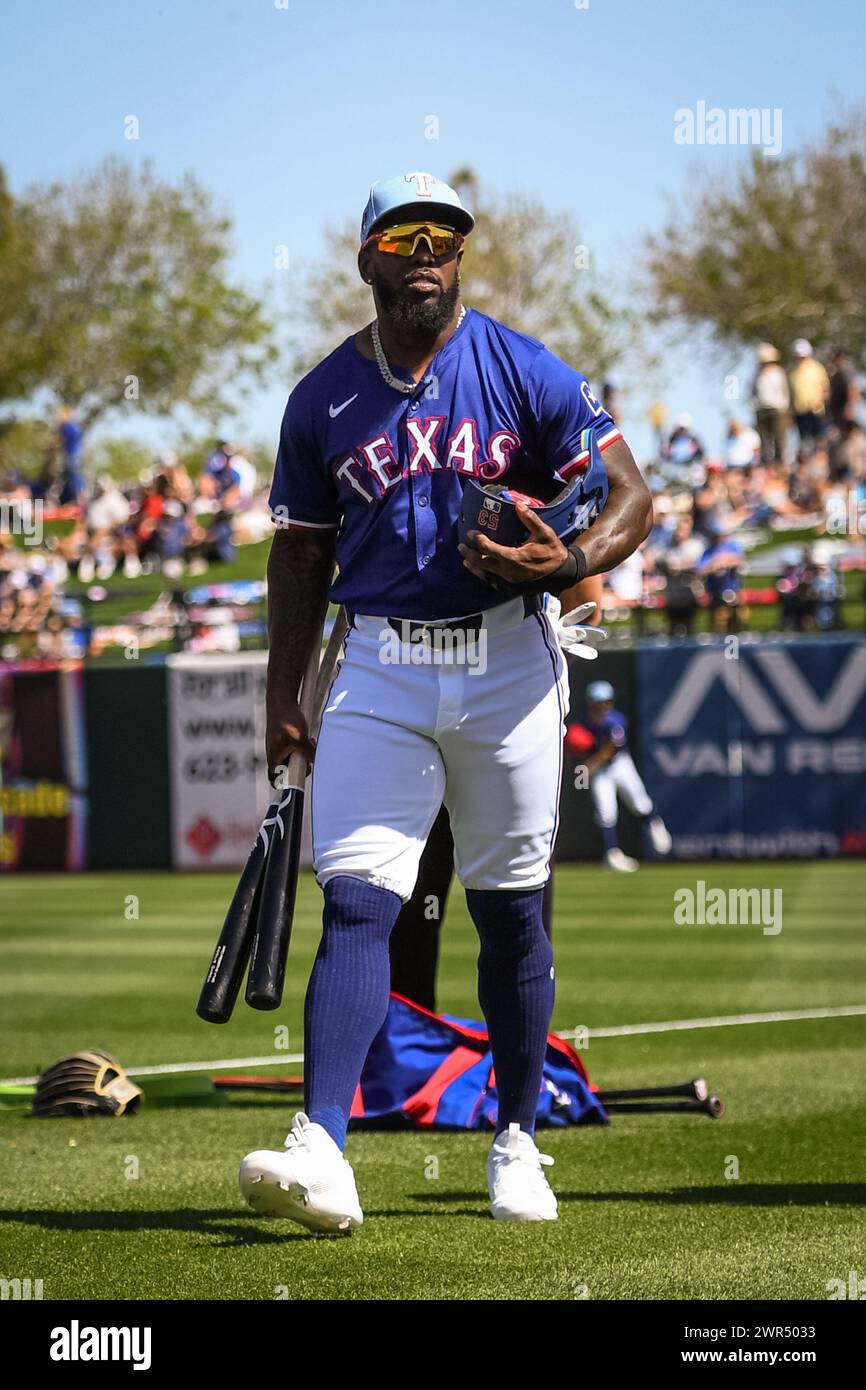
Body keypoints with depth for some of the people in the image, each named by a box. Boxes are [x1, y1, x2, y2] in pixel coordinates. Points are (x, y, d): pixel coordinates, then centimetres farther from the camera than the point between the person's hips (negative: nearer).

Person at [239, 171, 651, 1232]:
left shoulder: (528, 375, -1)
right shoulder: (323, 399, 5)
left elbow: (631, 500, -1)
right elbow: (302, 553, 13)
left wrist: (568, 563, -21)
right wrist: (283, 699, 7)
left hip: (507, 665, -1)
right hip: (380, 675, 1)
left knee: (511, 909, 6)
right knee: (356, 903, -12)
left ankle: (516, 1143, 21)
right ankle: (322, 1150, -24)